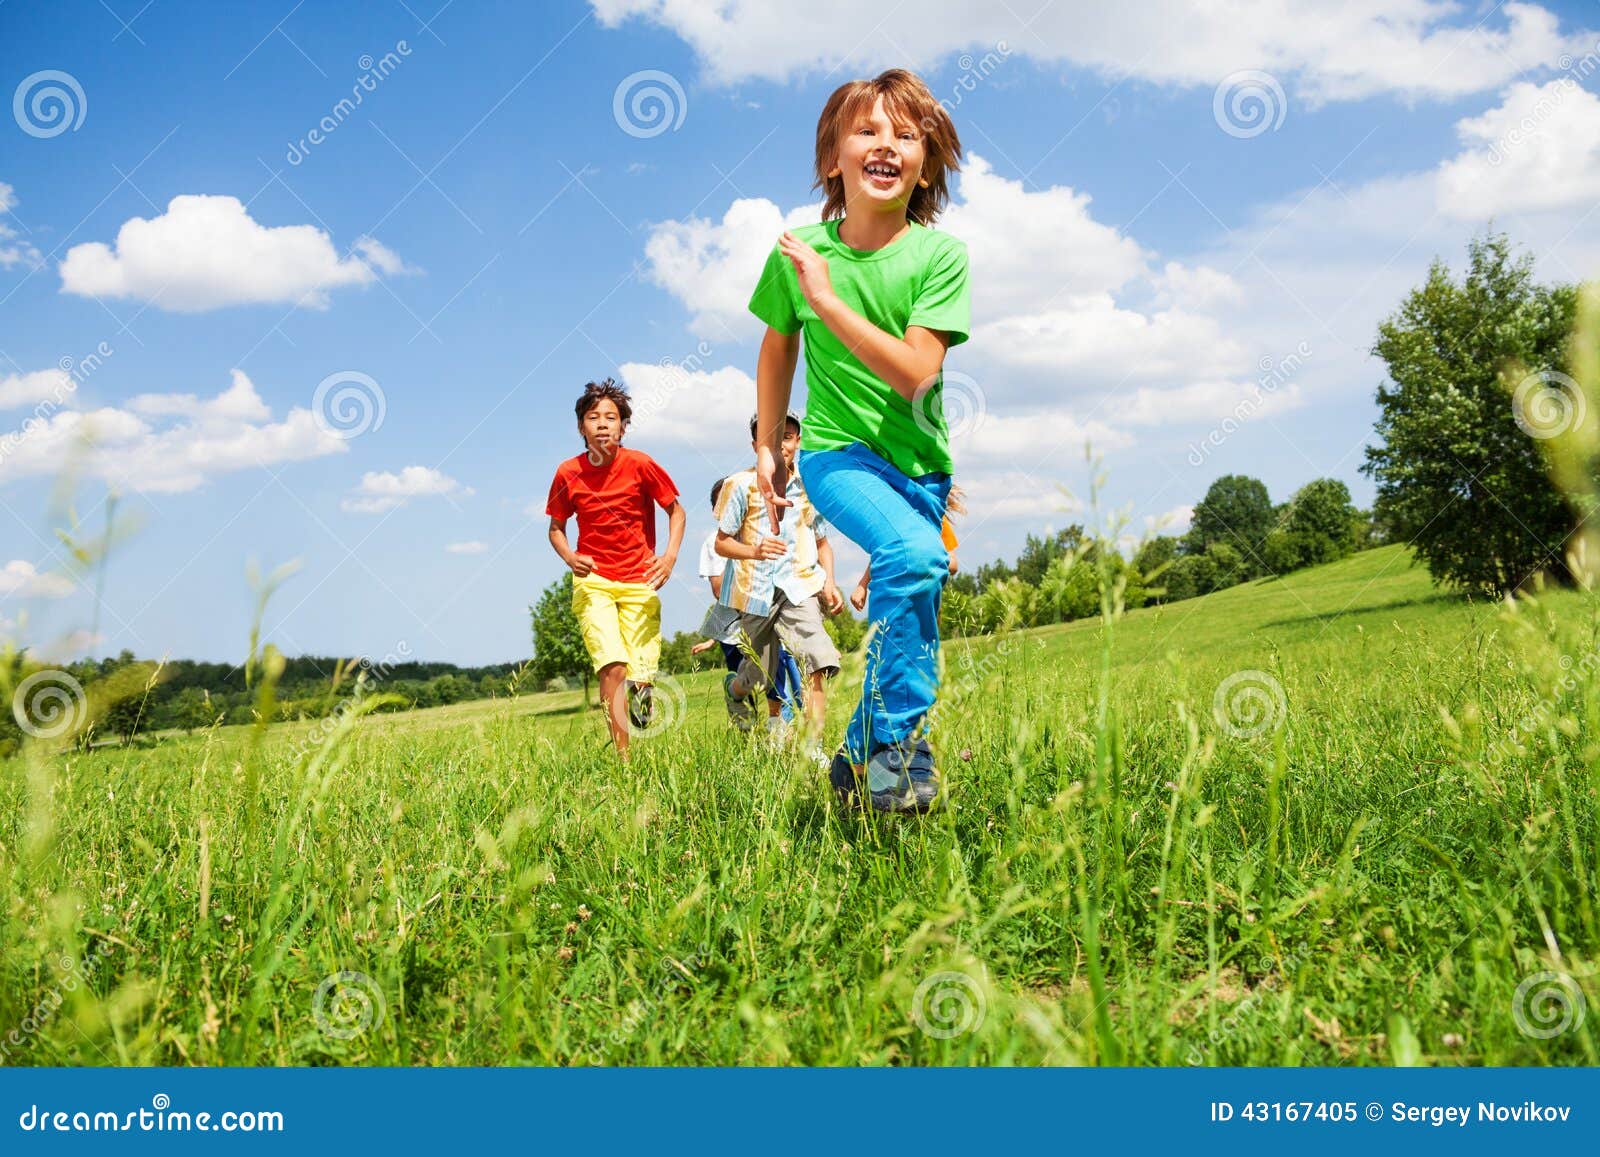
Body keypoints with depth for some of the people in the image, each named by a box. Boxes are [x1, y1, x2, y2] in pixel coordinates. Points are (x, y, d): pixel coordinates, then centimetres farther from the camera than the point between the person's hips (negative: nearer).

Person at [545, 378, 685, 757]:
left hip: (640, 583, 0)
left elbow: (676, 510, 4)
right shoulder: (568, 473, -3)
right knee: (612, 667, -18)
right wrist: (569, 557, -11)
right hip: (592, 582, 0)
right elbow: (556, 527, 10)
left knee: (640, 676, -3)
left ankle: (641, 690, 36)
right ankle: (624, 758, -13)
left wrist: (670, 555, -12)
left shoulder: (640, 465, -7)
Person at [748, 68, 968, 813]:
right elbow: (779, 345, 11)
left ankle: (864, 758, 32)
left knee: (907, 609, 10)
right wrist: (767, 447, 13)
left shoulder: (939, 255, -10)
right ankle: (902, 745, -18)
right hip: (835, 450, -2)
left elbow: (915, 373, -20)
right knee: (916, 553, -30)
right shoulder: (799, 250, -6)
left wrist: (826, 296, -22)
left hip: (919, 462, 2)